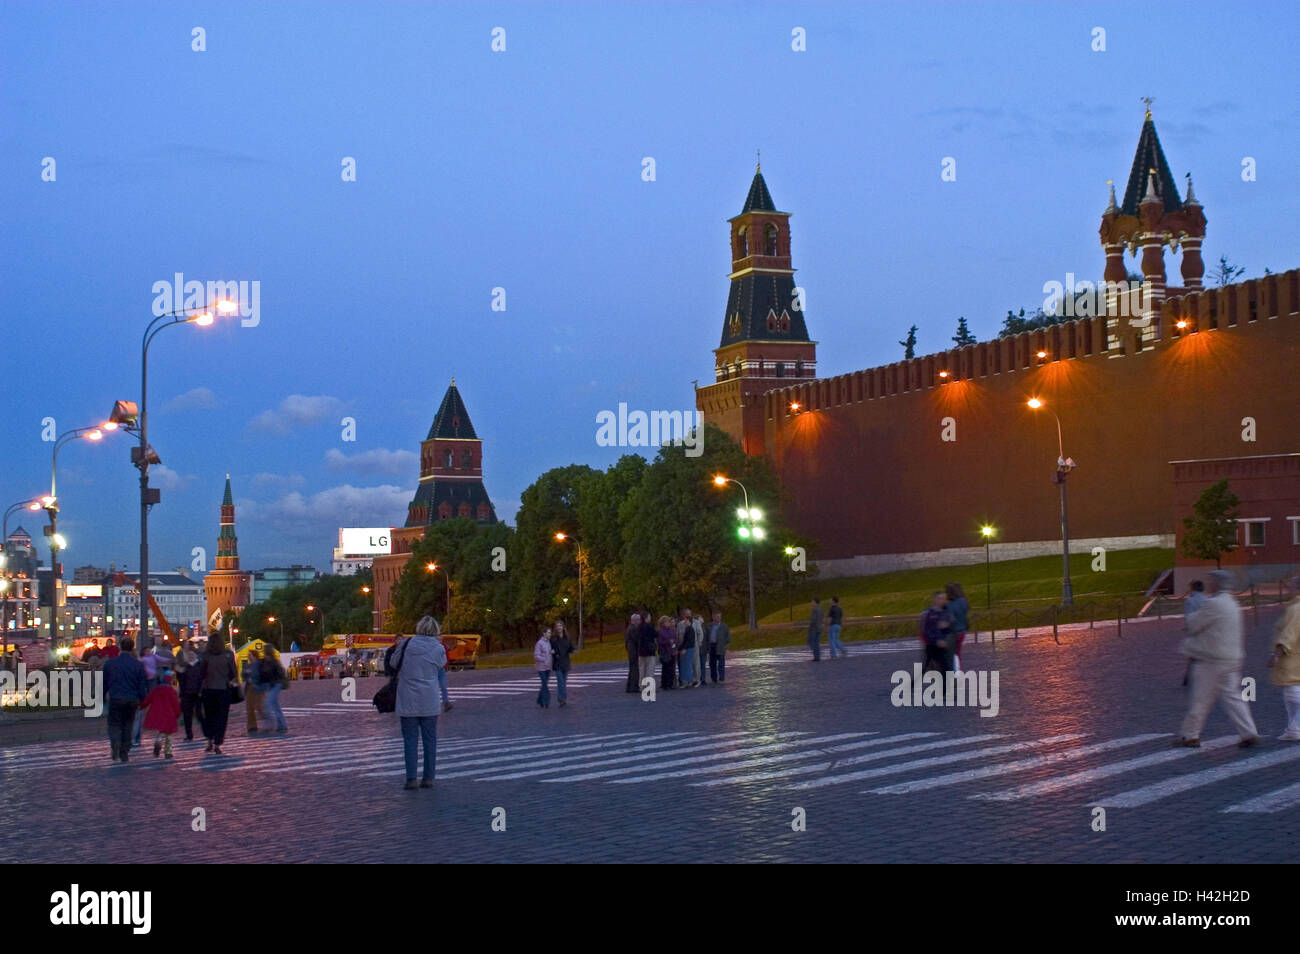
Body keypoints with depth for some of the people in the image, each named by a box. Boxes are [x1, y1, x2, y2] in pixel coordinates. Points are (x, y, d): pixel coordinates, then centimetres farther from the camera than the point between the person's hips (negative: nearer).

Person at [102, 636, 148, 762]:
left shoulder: (110, 663, -2)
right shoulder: (138, 664, -2)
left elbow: (104, 683, 6)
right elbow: (142, 686, 0)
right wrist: (141, 701, 11)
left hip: (115, 699, -1)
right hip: (132, 700, 1)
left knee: (114, 725, 8)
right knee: (128, 726, 13)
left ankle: (115, 747, -20)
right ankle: (124, 754, 13)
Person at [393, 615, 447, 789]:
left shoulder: (406, 644, -5)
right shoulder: (438, 649, -5)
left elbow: (394, 663, 7)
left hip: (408, 702, 0)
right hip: (430, 702, 0)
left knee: (410, 740, 4)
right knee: (430, 740, 9)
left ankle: (411, 779, -1)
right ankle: (428, 778, 9)